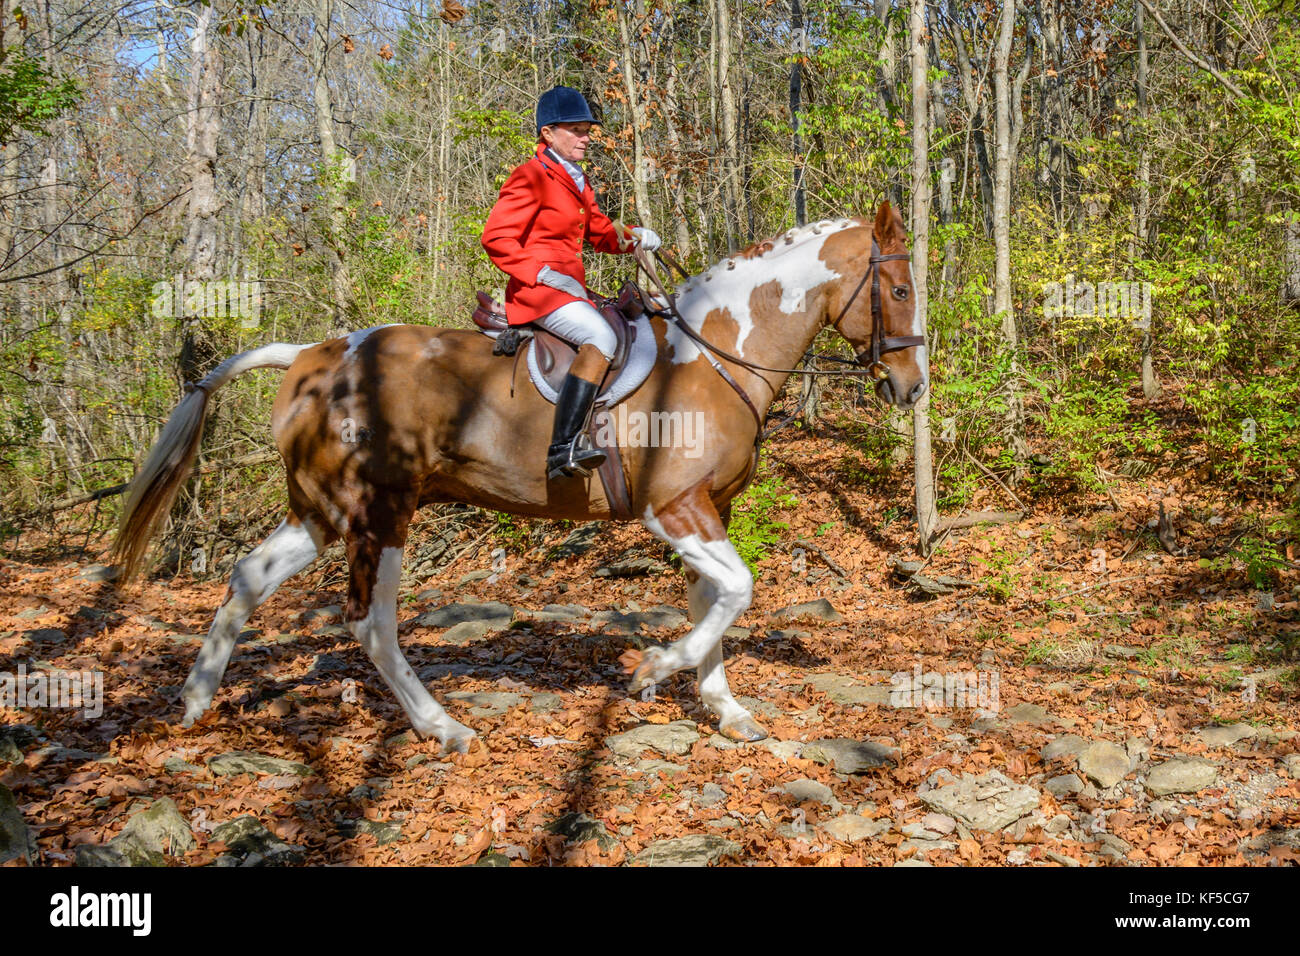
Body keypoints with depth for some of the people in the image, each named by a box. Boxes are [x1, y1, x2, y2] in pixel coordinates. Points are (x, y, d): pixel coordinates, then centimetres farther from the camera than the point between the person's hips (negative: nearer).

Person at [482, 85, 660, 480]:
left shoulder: (577, 180, 21)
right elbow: (496, 238, -14)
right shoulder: (530, 178, -7)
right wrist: (543, 274, -21)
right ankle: (562, 450, -42)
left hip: (571, 289, 10)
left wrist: (631, 237, 4)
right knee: (600, 337, -33)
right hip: (537, 292, -10)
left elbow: (599, 232, 26)